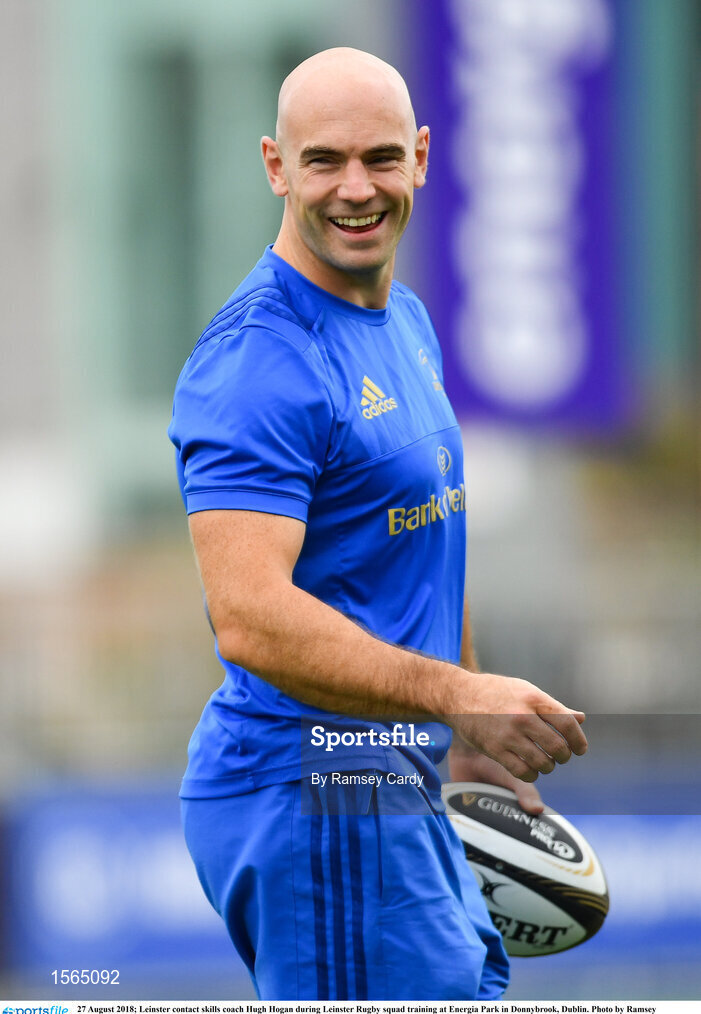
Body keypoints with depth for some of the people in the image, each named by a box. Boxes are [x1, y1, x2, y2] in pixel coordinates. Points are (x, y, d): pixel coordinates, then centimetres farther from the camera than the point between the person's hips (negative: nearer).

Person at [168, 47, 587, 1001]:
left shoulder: (407, 322, 14)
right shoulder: (258, 359, -18)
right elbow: (250, 618, -28)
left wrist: (472, 744, 27)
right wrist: (457, 696, -35)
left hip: (395, 788, 10)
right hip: (310, 794, -10)